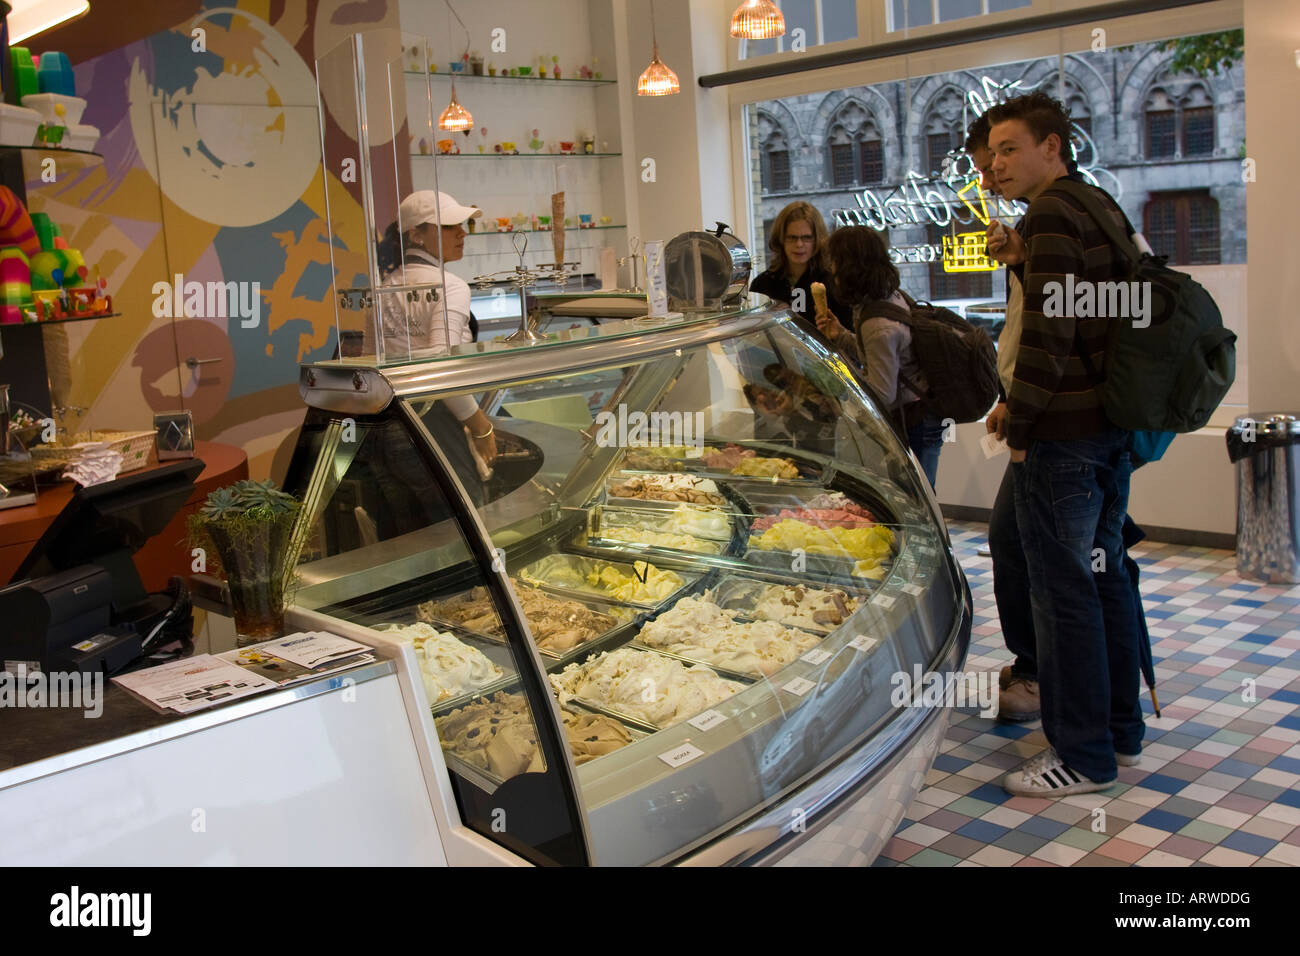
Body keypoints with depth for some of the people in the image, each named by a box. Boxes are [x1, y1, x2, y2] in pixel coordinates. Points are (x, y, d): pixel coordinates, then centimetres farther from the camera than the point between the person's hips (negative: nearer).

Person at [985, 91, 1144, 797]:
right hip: (1114, 424, 10)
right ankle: (1120, 725, 30)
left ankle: (1081, 755, 4)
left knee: (1063, 589, -3)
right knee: (1105, 573, 17)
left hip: (1063, 434, -10)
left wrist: (1019, 427, -14)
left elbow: (1048, 333, -20)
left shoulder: (1051, 213, -13)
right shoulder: (1104, 209, 17)